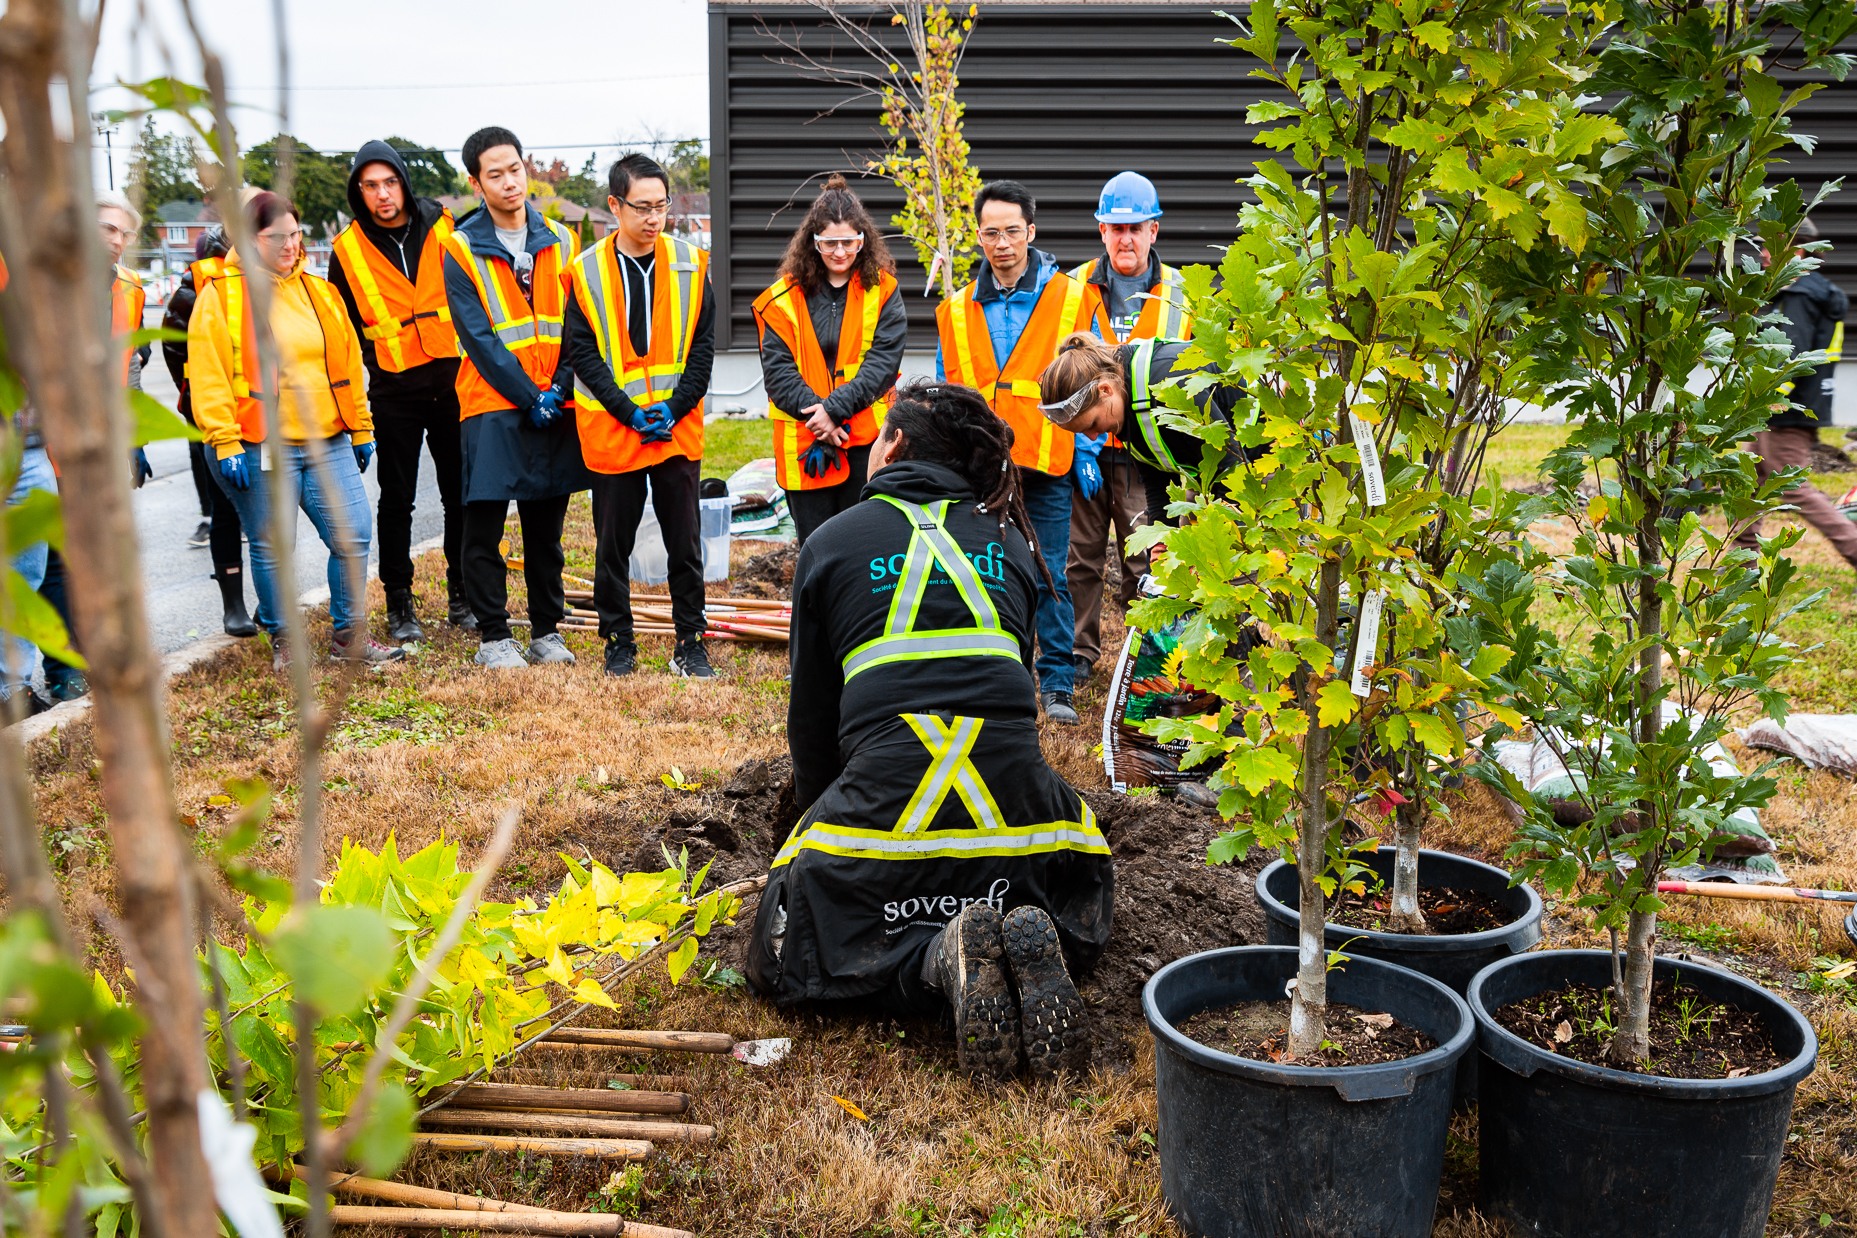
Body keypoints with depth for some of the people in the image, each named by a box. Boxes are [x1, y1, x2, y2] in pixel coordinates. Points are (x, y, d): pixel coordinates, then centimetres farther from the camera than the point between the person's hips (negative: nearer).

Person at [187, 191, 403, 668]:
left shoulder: (319, 292, 13)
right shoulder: (221, 296, -3)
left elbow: (349, 364, 17)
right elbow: (209, 378, -7)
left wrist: (361, 430, 16)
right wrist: (225, 444, -13)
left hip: (328, 444, 5)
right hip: (261, 449, -4)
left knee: (353, 536, 2)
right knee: (272, 548, 4)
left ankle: (349, 636, 15)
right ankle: (281, 640, 21)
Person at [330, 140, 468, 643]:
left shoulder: (444, 228, 0)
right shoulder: (349, 248, 0)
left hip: (453, 381, 1)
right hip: (394, 391, -1)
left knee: (461, 495, 8)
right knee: (397, 500, 4)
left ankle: (463, 595, 20)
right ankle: (399, 603, 14)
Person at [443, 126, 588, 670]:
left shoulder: (559, 241, 8)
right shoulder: (461, 248, -2)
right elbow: (479, 338, -8)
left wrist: (560, 386, -8)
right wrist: (529, 396, -13)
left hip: (555, 407, 3)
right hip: (492, 406, -3)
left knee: (546, 526, 11)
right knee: (484, 527, 1)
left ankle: (547, 630, 22)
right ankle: (493, 636, 12)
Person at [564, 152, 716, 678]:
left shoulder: (691, 264, 2)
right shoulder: (586, 271, -2)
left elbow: (703, 345, 2)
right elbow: (583, 353, -3)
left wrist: (675, 407, -9)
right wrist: (629, 411, -12)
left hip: (679, 430, 1)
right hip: (610, 431, -1)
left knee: (685, 543, 7)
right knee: (613, 545, 8)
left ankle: (690, 644, 18)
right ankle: (619, 644, 21)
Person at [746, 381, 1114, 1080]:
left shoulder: (832, 543, 10)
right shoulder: (1008, 543, 16)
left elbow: (811, 717, 15)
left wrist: (824, 816, 31)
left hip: (882, 805, -3)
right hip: (1015, 803, 3)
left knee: (781, 959, 19)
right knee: (1077, 919, 33)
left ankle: (942, 958, -9)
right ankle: (1028, 942, -5)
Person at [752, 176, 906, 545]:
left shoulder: (882, 290, 2)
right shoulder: (786, 296, 3)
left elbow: (884, 360, -7)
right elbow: (777, 368, -2)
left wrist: (836, 407, -17)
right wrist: (815, 413, -15)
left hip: (867, 441, -1)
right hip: (803, 444, 1)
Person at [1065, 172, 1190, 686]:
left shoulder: (1182, 294, 6)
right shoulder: (1075, 287, 4)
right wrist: (1079, 442, -7)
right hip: (1083, 449, 1)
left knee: (1144, 562, 1)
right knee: (1079, 556, 7)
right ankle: (1077, 650, 21)